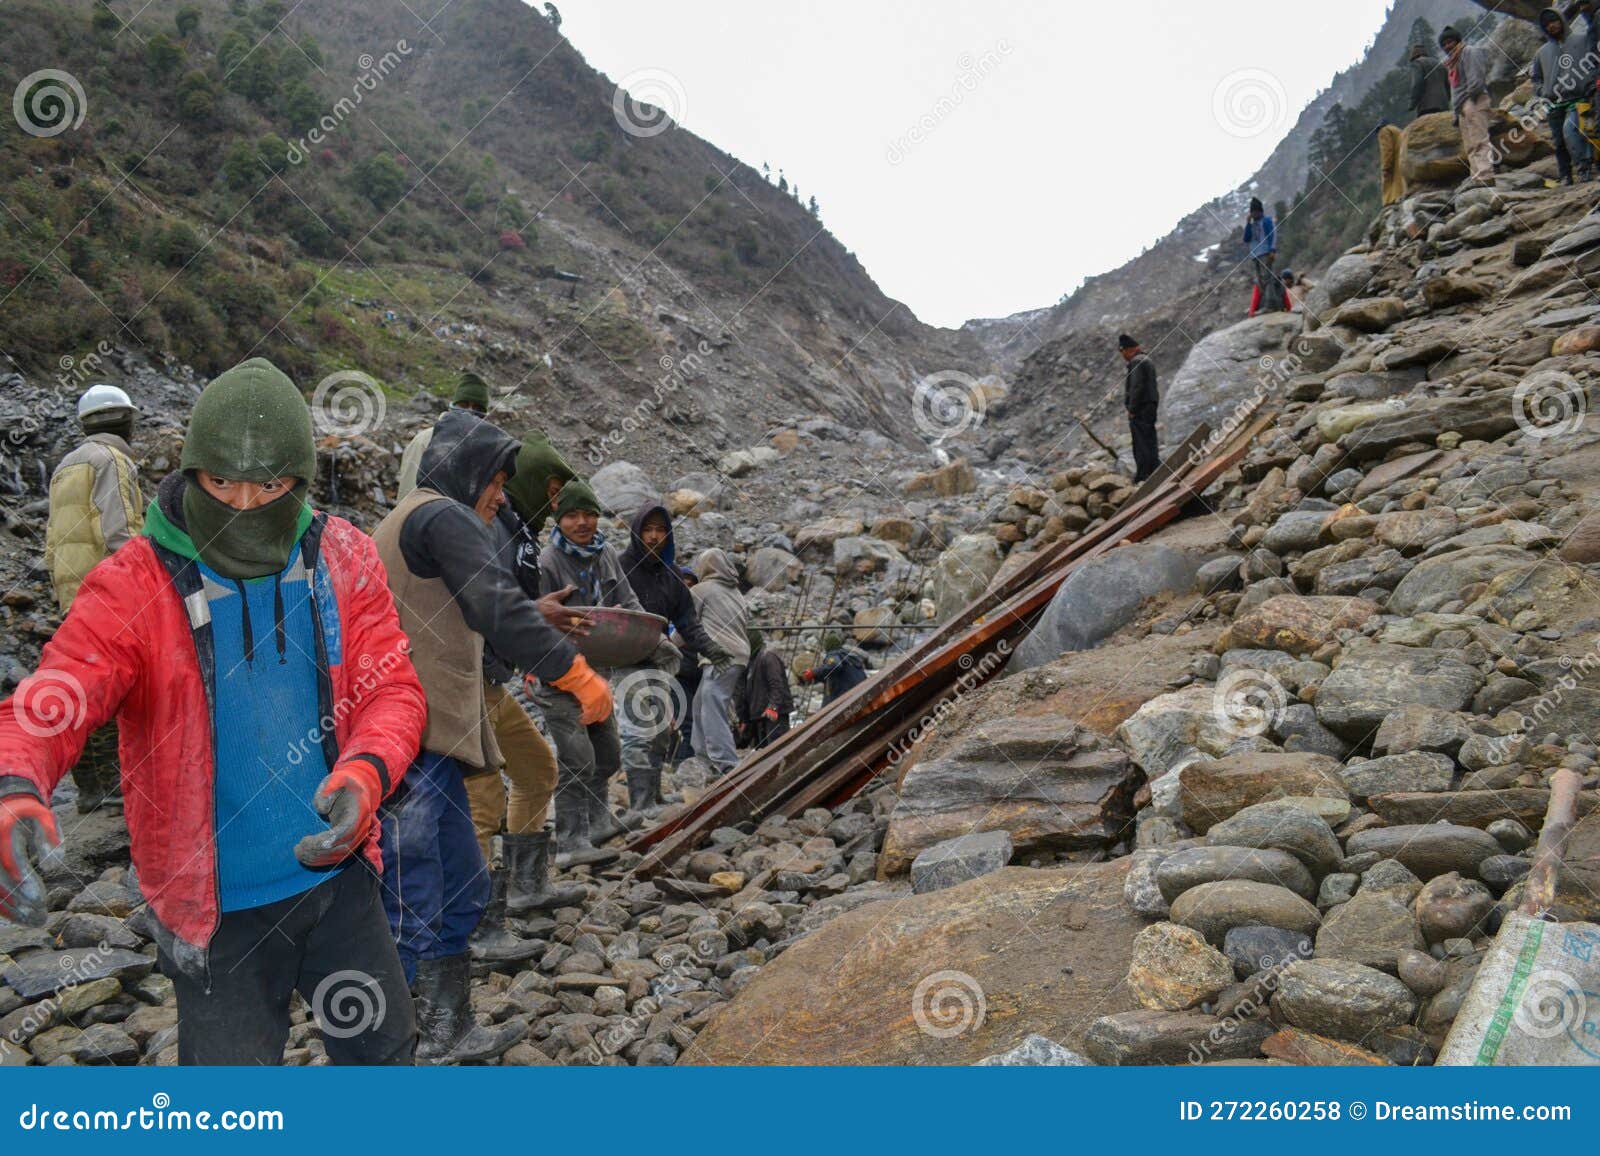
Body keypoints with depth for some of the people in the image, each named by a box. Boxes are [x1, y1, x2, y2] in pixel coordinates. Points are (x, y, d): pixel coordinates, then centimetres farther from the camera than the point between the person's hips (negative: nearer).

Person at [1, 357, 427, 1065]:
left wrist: (366, 772, -30)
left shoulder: (344, 561, -7)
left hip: (339, 874, 3)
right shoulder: (134, 585, -15)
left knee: (382, 1047, 22)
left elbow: (391, 689, -8)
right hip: (216, 907, -2)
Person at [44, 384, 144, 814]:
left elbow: (54, 539, 21)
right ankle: (113, 784, -7)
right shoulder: (113, 461, -5)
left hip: (72, 590, 9)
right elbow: (117, 532, -17)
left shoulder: (66, 467, 22)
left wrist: (64, 594, 23)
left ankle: (88, 787, 15)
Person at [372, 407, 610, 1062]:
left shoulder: (408, 521, 24)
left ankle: (447, 1036, 30)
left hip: (428, 744, 11)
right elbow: (500, 609, -20)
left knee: (463, 890, 19)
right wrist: (577, 675, -19)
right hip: (408, 743, -11)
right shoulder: (445, 517, -9)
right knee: (409, 914, -9)